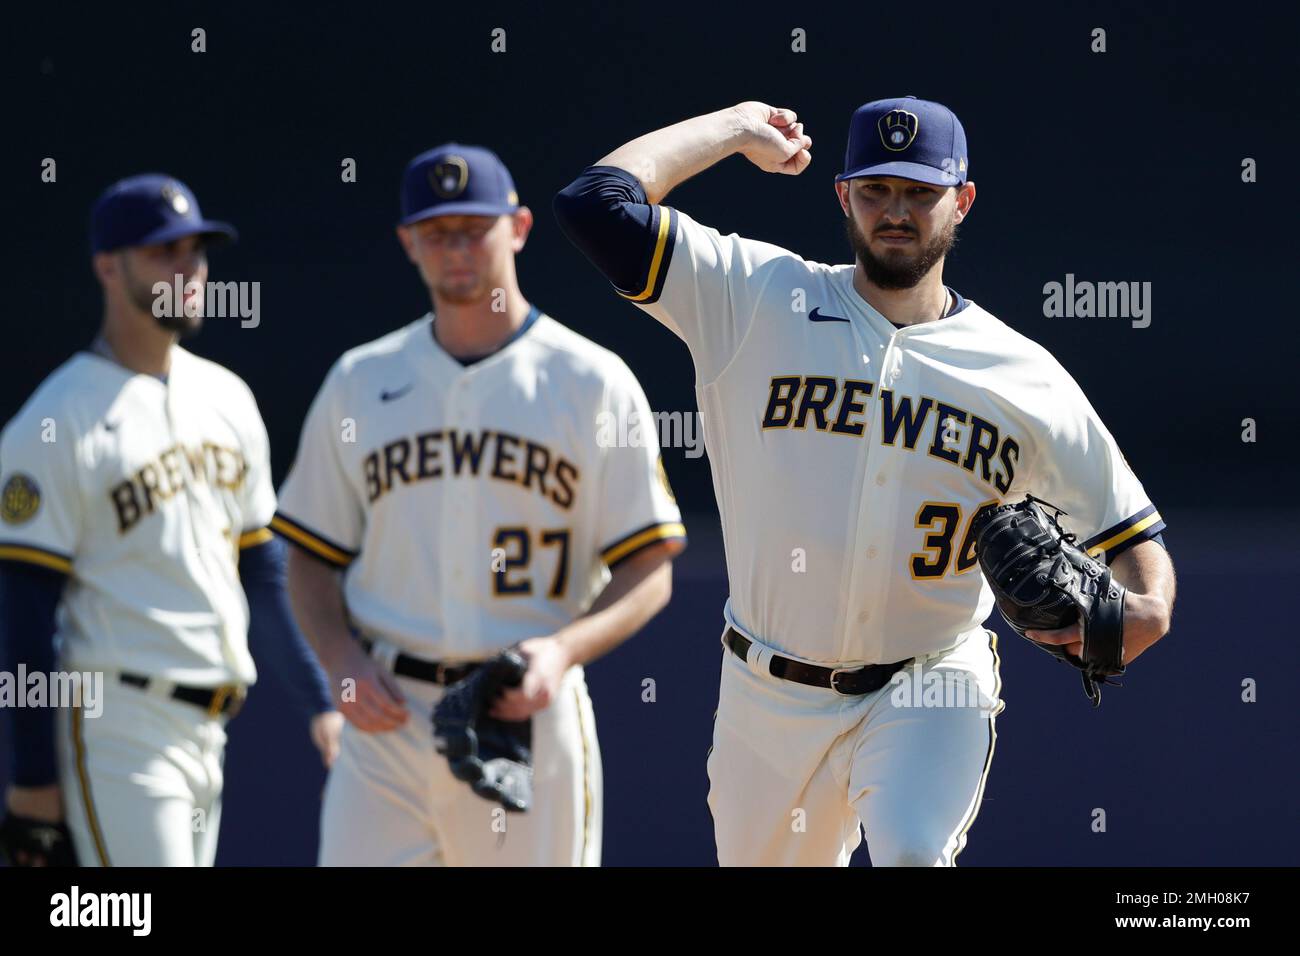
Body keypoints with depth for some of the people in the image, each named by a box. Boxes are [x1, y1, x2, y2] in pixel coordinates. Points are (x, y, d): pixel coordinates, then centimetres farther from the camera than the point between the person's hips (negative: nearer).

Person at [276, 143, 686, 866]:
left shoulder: (593, 383, 3)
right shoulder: (360, 383, 11)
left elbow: (650, 571, 1)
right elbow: (312, 557, 15)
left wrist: (563, 649, -17)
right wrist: (344, 663, -4)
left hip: (531, 717, -2)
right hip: (388, 720, 2)